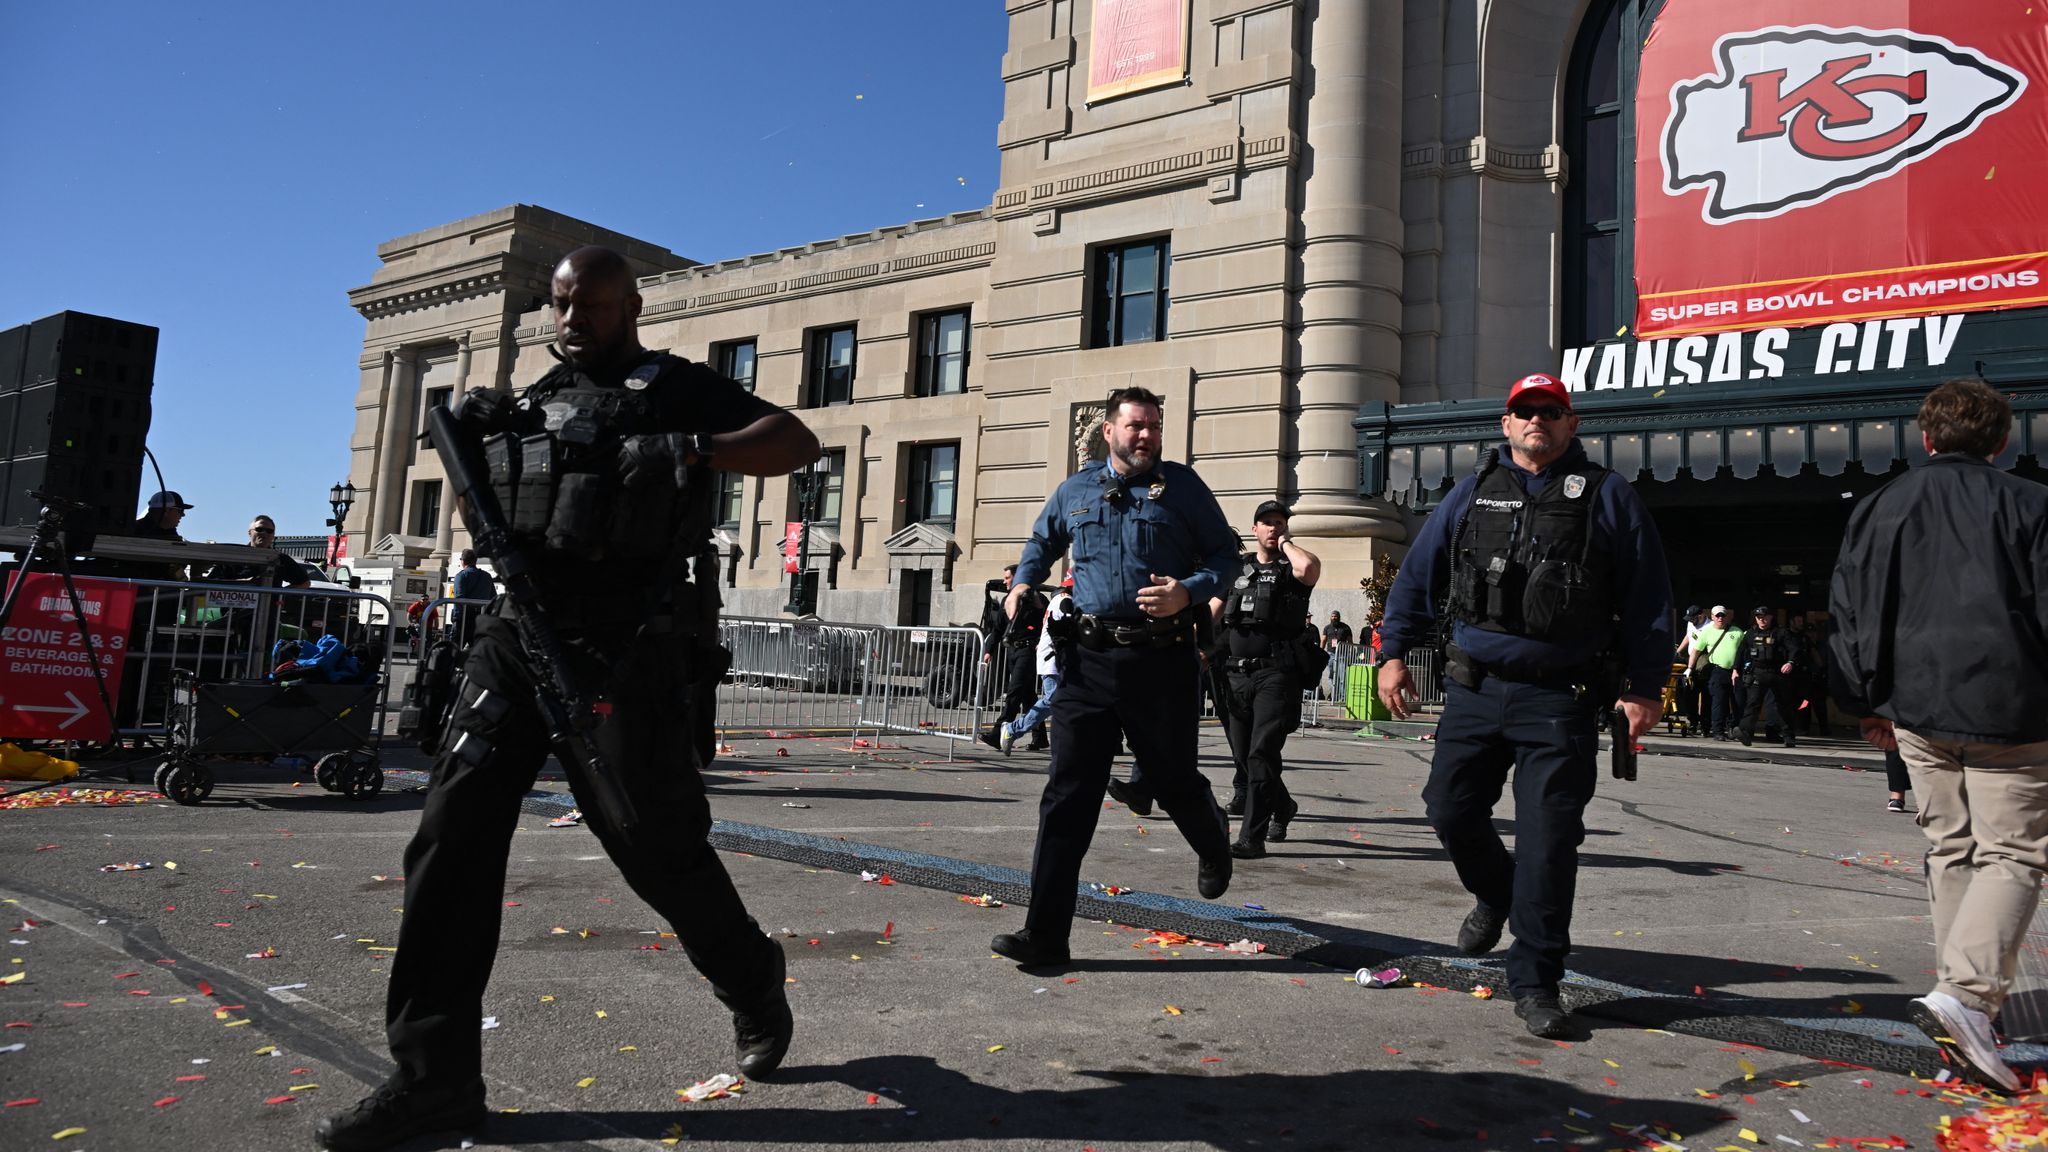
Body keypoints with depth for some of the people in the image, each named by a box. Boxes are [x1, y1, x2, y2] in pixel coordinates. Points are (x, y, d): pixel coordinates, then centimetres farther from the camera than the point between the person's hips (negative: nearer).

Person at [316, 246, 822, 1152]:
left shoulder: (676, 389, 3)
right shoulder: (538, 400, 20)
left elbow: (797, 443, -7)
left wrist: (691, 450, -21)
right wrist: (475, 439, 4)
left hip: (622, 650, -5)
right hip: (515, 634, 6)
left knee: (657, 846, 1)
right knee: (453, 833, -4)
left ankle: (755, 989, 27)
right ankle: (434, 1074, 4)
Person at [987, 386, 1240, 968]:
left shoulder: (1183, 485, 3)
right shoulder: (1074, 490, 12)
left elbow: (1225, 552, 5)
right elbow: (1041, 543, 29)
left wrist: (1188, 592, -14)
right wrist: (1023, 583, 9)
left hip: (1162, 661, -2)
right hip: (1090, 659, 2)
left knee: (1173, 781, 13)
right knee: (1068, 794, -3)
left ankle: (1214, 847, 50)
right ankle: (1045, 933, 1)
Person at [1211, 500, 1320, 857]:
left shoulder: (1291, 569, 4)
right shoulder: (1237, 568, 16)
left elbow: (1310, 567, -22)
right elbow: (1211, 614, 15)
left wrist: (1285, 543, -4)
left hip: (1276, 675, -5)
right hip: (1235, 675, 5)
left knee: (1261, 754, -14)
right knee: (1243, 756, 13)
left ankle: (1252, 836, -12)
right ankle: (1283, 807, 38)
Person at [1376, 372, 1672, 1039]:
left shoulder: (1607, 498, 4)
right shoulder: (1471, 494, 11)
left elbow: (1646, 597, 3)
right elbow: (1419, 574, 13)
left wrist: (1645, 685, -1)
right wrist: (1395, 652, 7)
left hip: (1561, 700, -3)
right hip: (1475, 689, 3)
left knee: (1548, 841, -4)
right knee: (1450, 809, 6)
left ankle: (1535, 984, 10)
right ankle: (1495, 894, 39)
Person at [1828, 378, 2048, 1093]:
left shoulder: (1881, 508, 7)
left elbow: (1848, 613, 8)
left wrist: (1866, 705, 15)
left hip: (1917, 711, 4)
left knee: (1950, 850, 16)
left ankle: (1974, 993, 24)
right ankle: (1965, 995, -17)